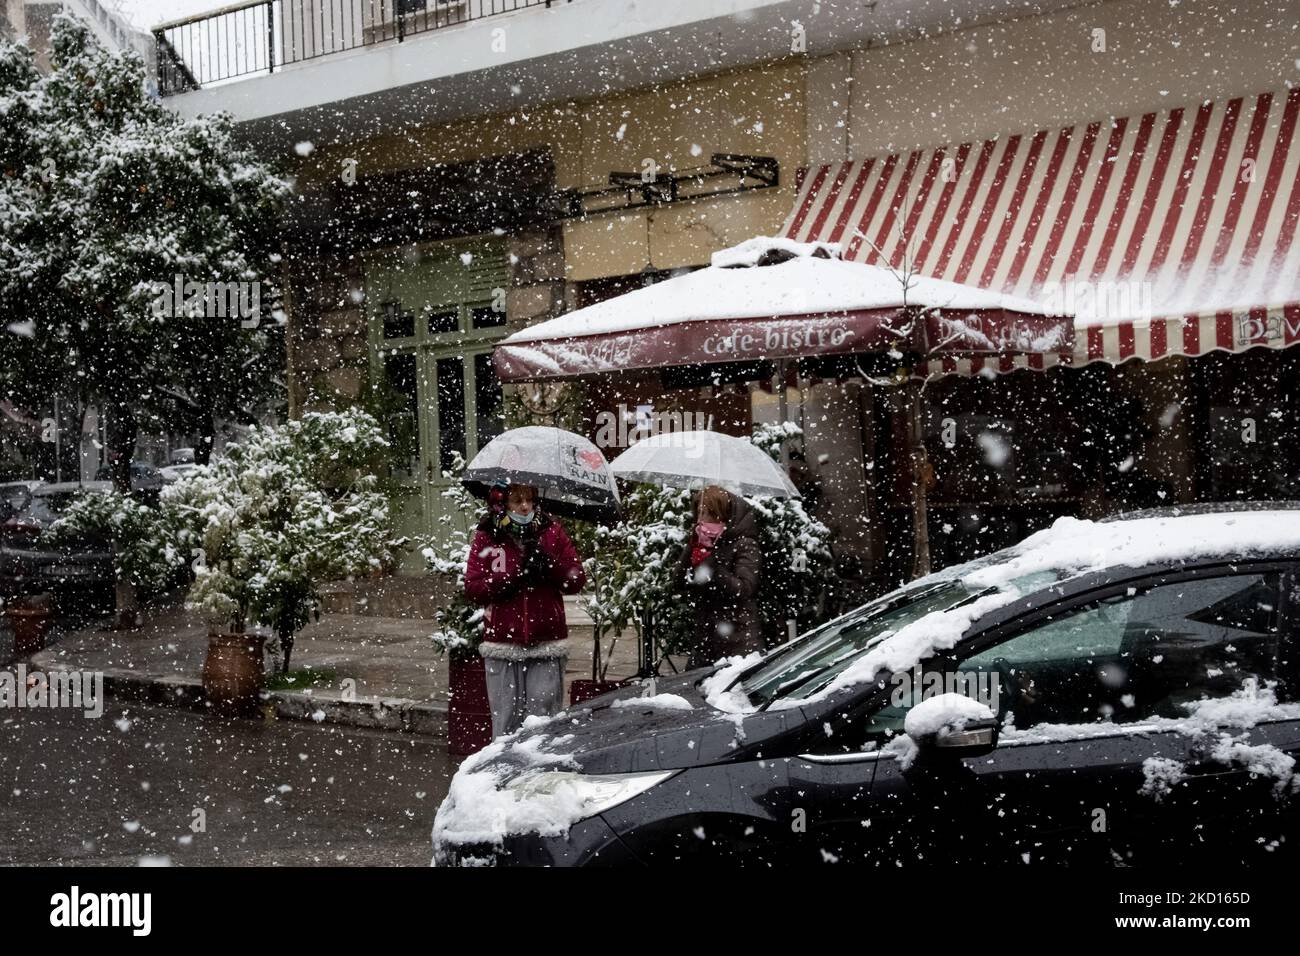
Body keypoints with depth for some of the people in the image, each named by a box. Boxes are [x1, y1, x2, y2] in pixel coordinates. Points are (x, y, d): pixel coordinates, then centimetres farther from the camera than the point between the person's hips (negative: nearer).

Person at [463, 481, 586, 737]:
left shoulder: (551, 531, 8)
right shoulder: (486, 537, 4)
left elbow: (577, 580, 4)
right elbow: (473, 588, -4)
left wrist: (550, 565, -14)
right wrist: (517, 576, -13)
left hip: (546, 646, 0)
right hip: (503, 644, 0)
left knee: (543, 721, -1)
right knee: (506, 719, 4)